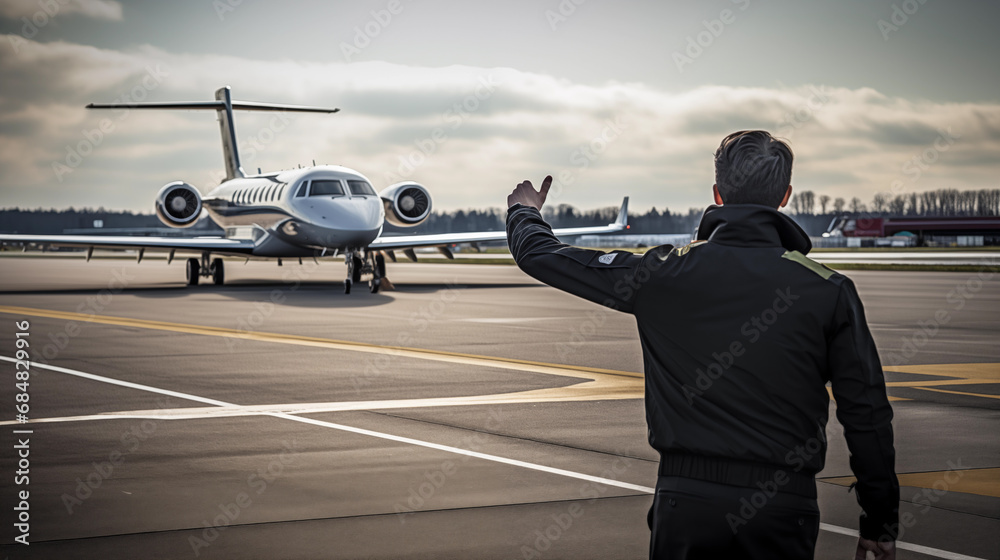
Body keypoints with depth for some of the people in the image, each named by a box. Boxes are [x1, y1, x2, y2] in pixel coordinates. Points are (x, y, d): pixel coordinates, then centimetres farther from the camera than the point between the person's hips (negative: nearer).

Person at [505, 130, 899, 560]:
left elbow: (544, 257, 8)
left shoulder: (665, 273, -2)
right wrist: (880, 523, 10)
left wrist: (524, 212, 32)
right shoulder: (829, 290, -2)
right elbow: (867, 415, -1)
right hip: (784, 508, 0)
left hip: (685, 497, 0)